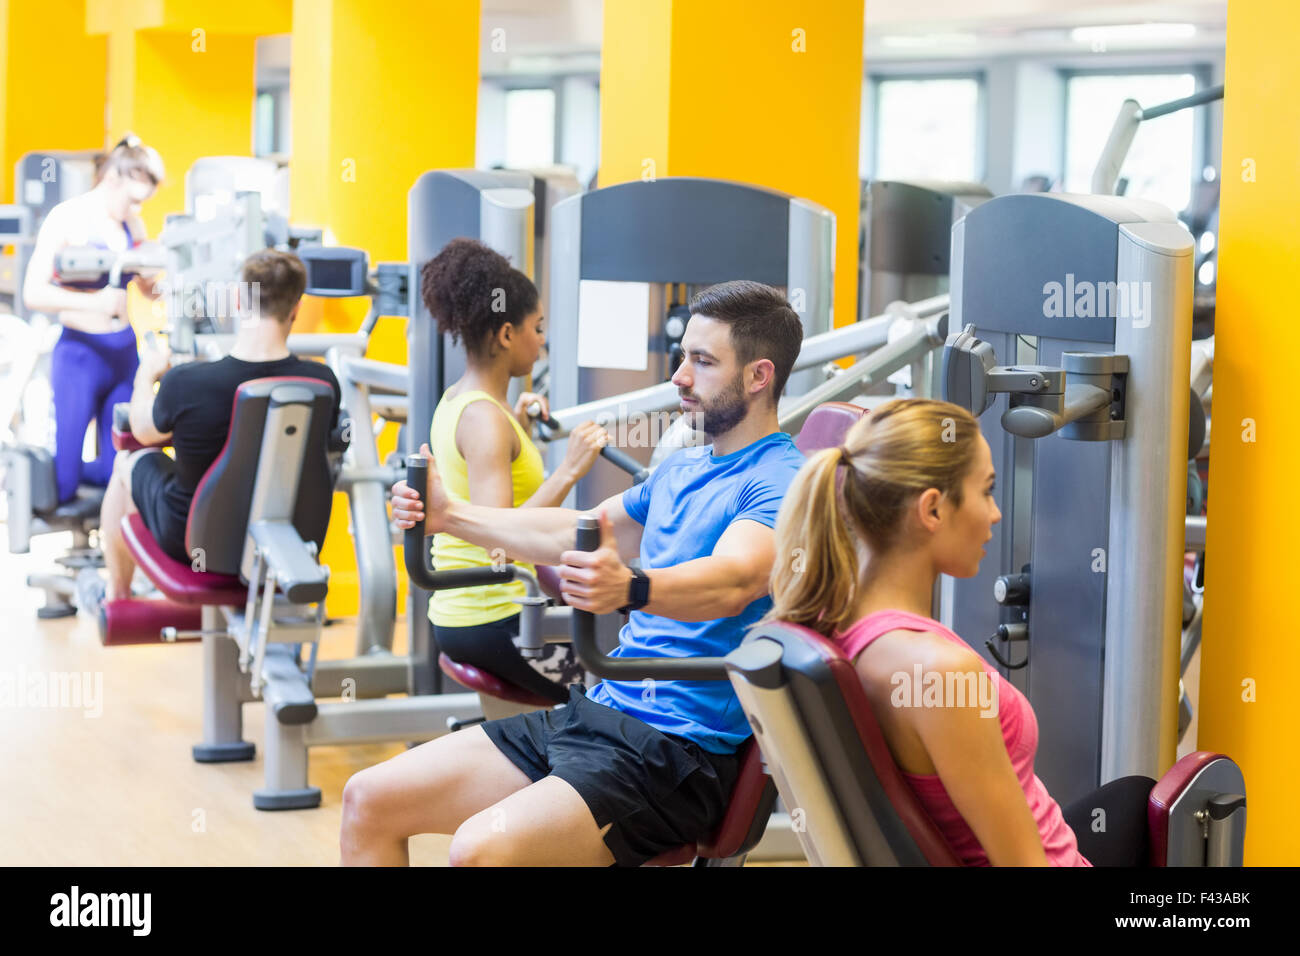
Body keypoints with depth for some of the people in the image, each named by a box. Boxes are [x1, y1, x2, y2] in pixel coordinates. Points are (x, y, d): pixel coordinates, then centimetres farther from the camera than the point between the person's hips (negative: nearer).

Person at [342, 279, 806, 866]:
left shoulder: (782, 482, -12)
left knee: (481, 847, -32)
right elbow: (574, 535, 30)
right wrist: (449, 515, 22)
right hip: (598, 709, 9)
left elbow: (734, 580, -32)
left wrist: (632, 588, -51)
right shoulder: (682, 470, 18)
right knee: (369, 799, 4)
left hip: (681, 747, -9)